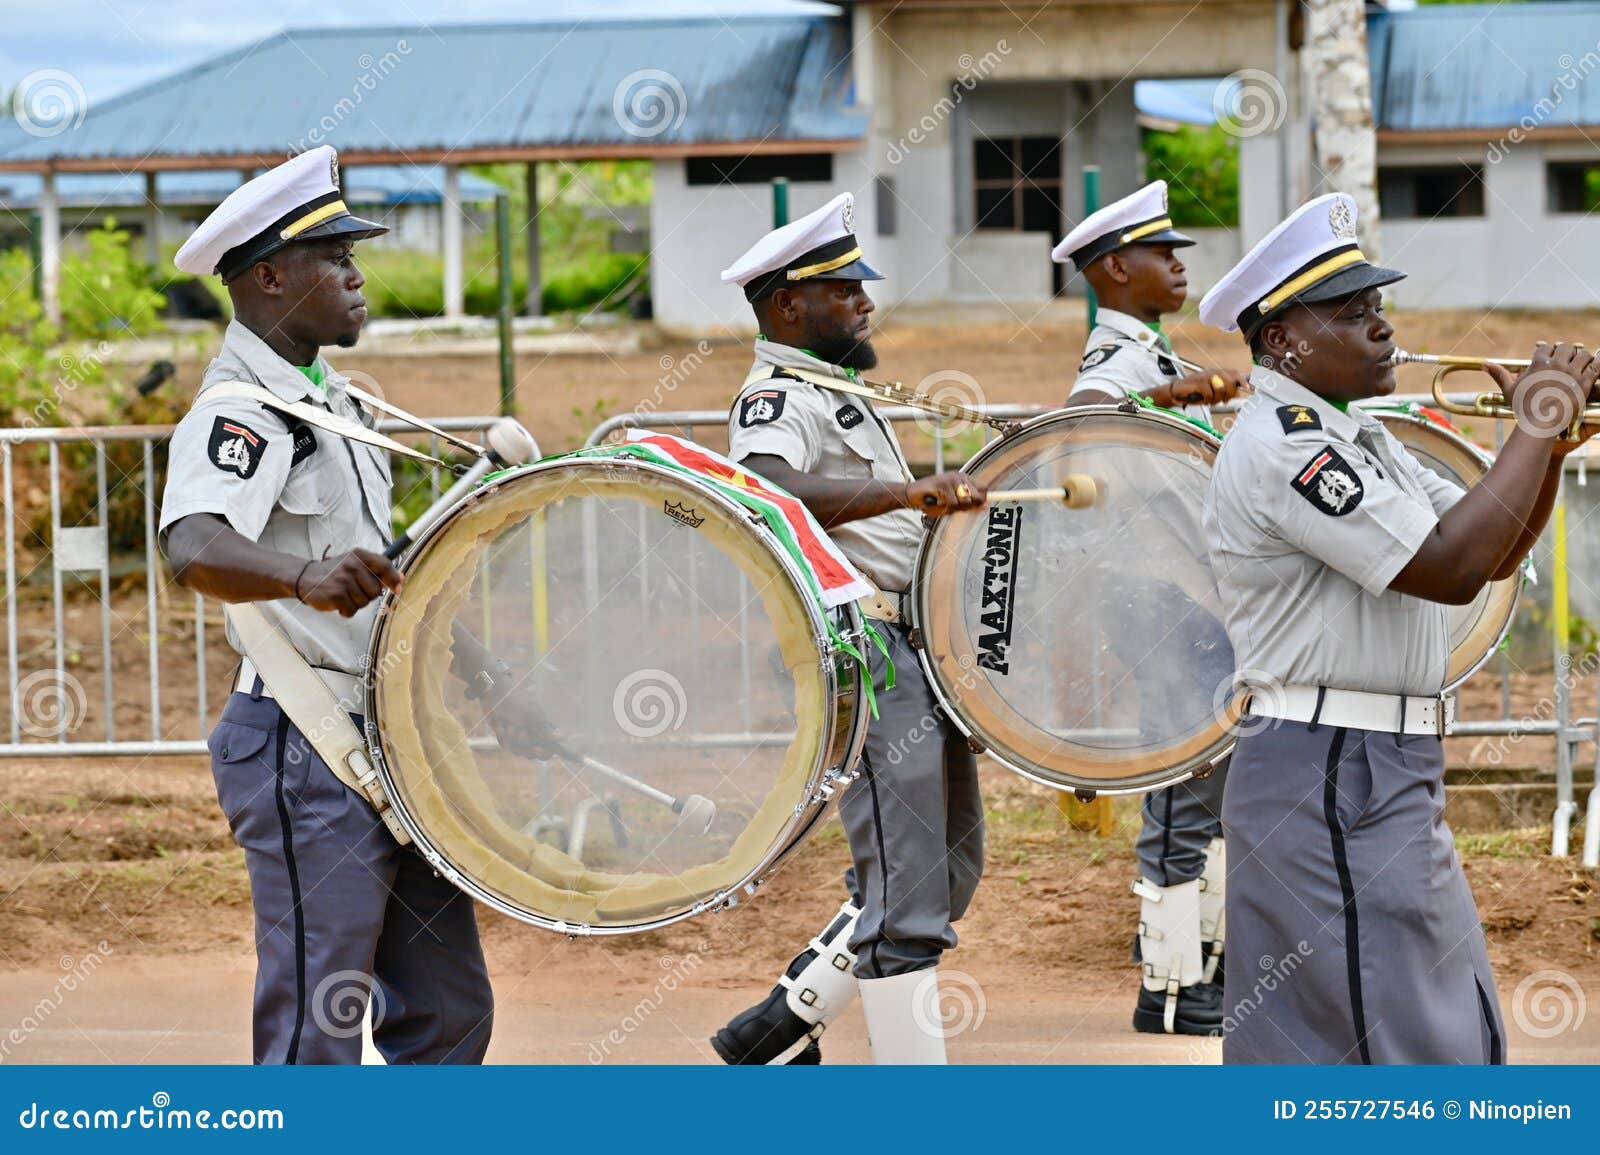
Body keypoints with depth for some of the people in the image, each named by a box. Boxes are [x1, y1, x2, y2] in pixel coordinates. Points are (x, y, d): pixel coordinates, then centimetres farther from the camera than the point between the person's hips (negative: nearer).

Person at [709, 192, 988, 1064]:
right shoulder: (777, 400, -10)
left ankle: (779, 1029, 22)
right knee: (907, 899, -9)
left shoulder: (840, 391, 21)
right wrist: (902, 492, -41)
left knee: (948, 870, 15)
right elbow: (763, 493, -33)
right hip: (866, 661, -10)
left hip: (919, 659, 10)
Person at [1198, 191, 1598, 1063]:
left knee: (1462, 1034, 17)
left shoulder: (1352, 435, 16)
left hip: (1388, 775, 11)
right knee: (1411, 1054, -9)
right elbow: (1449, 568, -24)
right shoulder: (1281, 444, -17)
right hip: (1332, 784, -11)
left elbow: (1493, 553, 18)